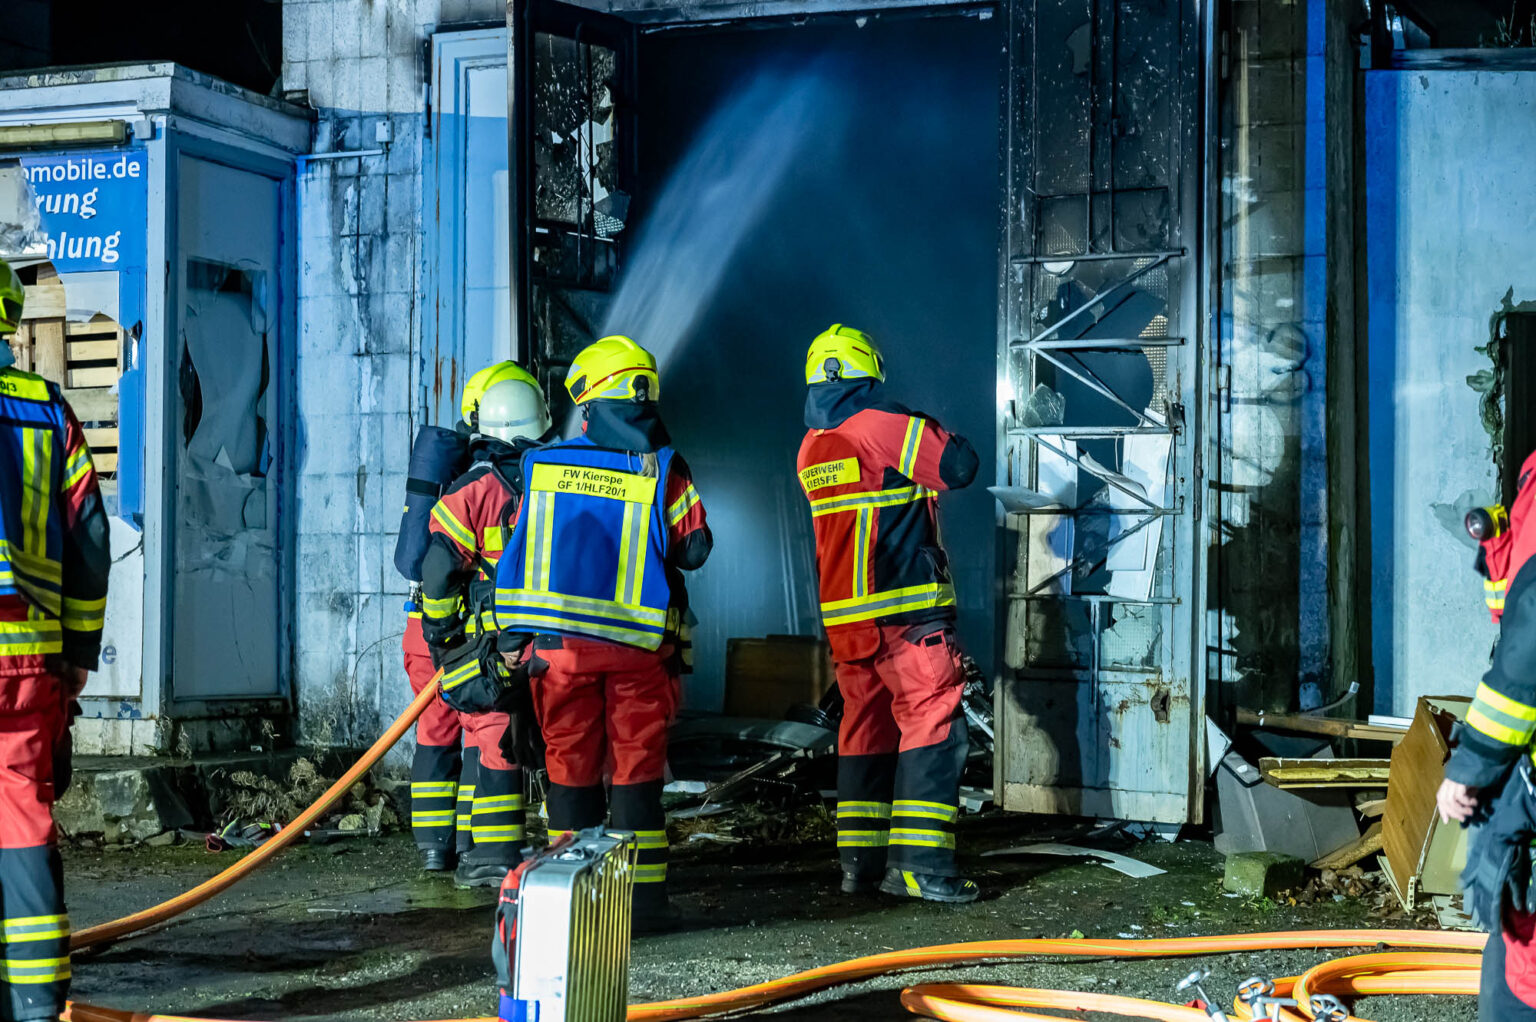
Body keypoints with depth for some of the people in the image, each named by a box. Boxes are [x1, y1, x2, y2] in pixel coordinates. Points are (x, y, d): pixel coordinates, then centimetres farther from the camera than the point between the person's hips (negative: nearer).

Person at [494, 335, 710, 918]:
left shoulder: (544, 465, 2)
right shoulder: (662, 468, -4)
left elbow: (519, 552, 4)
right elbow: (695, 549, -5)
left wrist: (513, 638, 10)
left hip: (557, 643, 1)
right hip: (638, 645, -1)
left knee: (571, 770, 8)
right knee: (637, 771, 7)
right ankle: (643, 893, 8)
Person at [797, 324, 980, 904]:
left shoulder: (811, 450, 13)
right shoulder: (885, 428, -10)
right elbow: (960, 466, -11)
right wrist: (937, 432, 9)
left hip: (844, 617, 7)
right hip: (907, 611, -7)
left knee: (865, 726, 14)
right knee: (932, 725, -6)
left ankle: (860, 861, 15)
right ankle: (920, 865, -13)